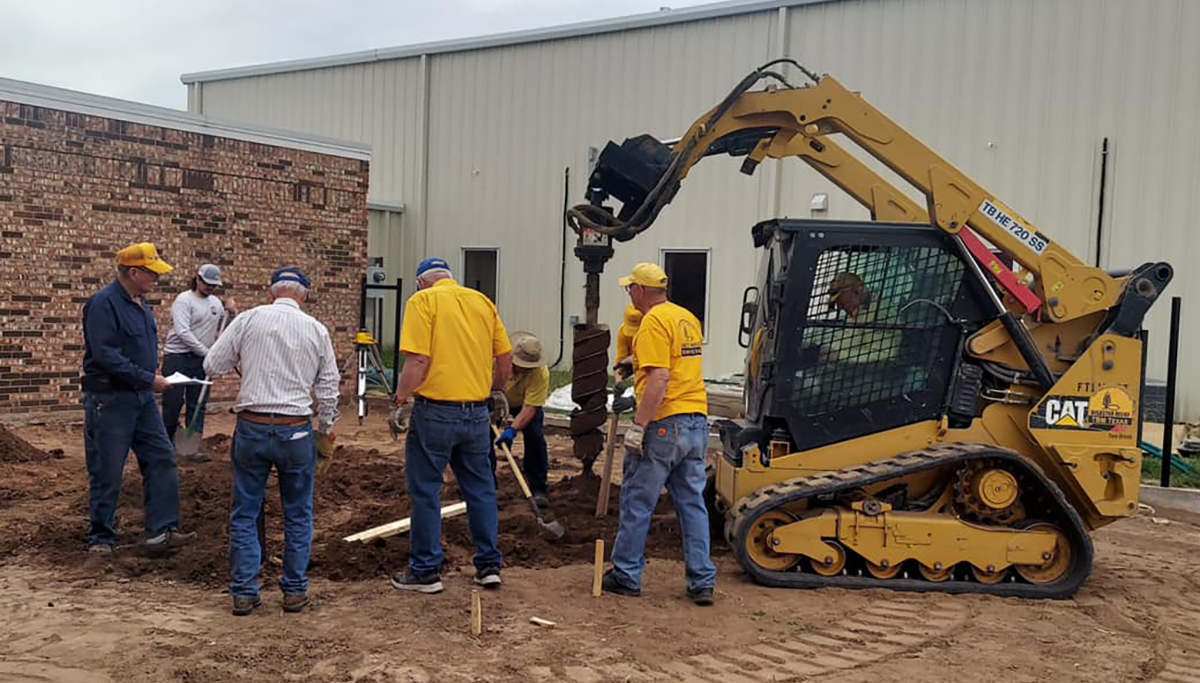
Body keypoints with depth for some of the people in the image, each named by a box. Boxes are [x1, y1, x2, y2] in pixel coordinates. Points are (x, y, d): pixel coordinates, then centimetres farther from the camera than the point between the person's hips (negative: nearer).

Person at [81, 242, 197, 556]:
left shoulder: (140, 304, 12)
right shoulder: (104, 303, -16)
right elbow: (105, 355, -24)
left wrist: (152, 377, 11)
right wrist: (148, 379, -21)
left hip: (142, 399, 8)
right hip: (109, 400, -8)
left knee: (162, 460, 2)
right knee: (107, 472, 3)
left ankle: (161, 531, 6)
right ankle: (101, 538, 17)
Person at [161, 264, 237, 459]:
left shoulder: (216, 302, 11)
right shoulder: (184, 300, -9)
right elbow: (183, 332, -19)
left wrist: (233, 313, -1)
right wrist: (207, 353, -20)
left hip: (201, 360, 6)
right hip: (178, 357, -6)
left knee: (197, 405, 5)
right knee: (173, 402, -1)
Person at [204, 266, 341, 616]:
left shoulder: (248, 320, -1)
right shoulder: (316, 330, 2)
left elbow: (213, 364, 1)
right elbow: (329, 388, 6)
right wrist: (326, 429, 21)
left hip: (252, 428, 0)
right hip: (296, 431, 0)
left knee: (245, 514, 11)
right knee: (298, 514, 13)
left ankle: (244, 592, 15)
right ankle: (295, 591, 18)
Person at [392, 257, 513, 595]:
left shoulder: (422, 301, -6)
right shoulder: (483, 301, 9)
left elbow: (418, 360, -17)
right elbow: (505, 358, 9)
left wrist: (402, 397, -3)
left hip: (435, 411, -5)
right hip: (477, 412, 5)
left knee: (425, 491, 7)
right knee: (481, 488, 15)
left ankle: (426, 571, 15)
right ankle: (489, 565, 20)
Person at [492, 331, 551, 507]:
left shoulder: (541, 374, -36)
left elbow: (529, 408, -36)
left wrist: (513, 429, -48)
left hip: (525, 403, -1)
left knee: (535, 436, -16)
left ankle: (539, 489, -4)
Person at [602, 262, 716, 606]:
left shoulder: (654, 321, -12)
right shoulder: (688, 318, 15)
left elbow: (659, 378, -21)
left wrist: (637, 426, -20)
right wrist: (636, 364, 37)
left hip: (662, 426, -8)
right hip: (697, 423, 8)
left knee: (637, 503, 5)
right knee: (693, 503, 11)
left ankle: (626, 575, 16)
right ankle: (702, 582, 13)